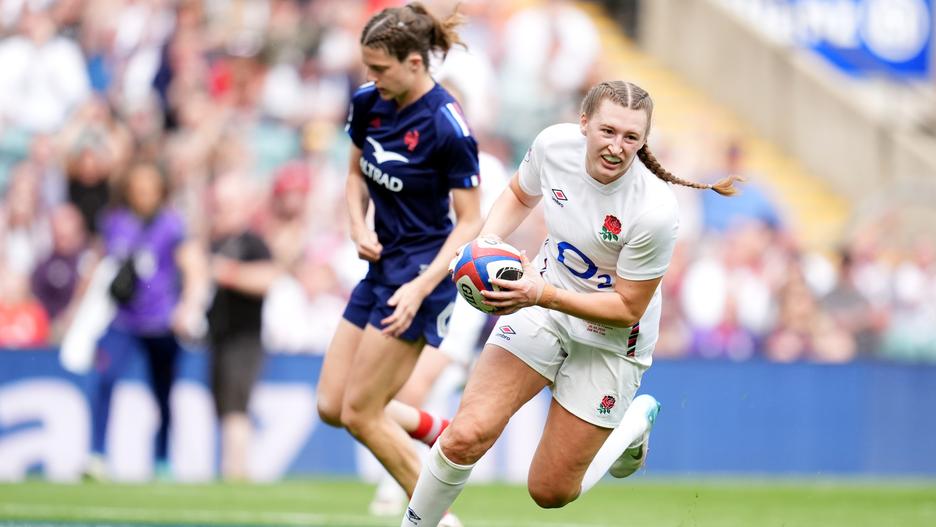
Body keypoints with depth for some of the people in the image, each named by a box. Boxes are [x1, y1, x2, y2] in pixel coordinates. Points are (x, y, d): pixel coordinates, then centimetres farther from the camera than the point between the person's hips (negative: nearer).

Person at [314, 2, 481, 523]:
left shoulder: (448, 127, -21)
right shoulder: (368, 103, -1)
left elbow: (470, 221, -15)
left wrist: (420, 288, -24)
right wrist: (360, 228, -3)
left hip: (421, 273, -8)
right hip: (382, 266, 8)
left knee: (359, 412, -6)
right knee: (332, 406, 7)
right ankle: (442, 434, 25)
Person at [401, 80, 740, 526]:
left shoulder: (655, 212, -31)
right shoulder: (554, 144, -16)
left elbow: (629, 308, -21)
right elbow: (519, 195, 8)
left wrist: (545, 295, -32)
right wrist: (487, 241, -12)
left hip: (609, 339, -3)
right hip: (542, 307, 3)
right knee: (466, 436, -17)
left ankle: (636, 421, 34)